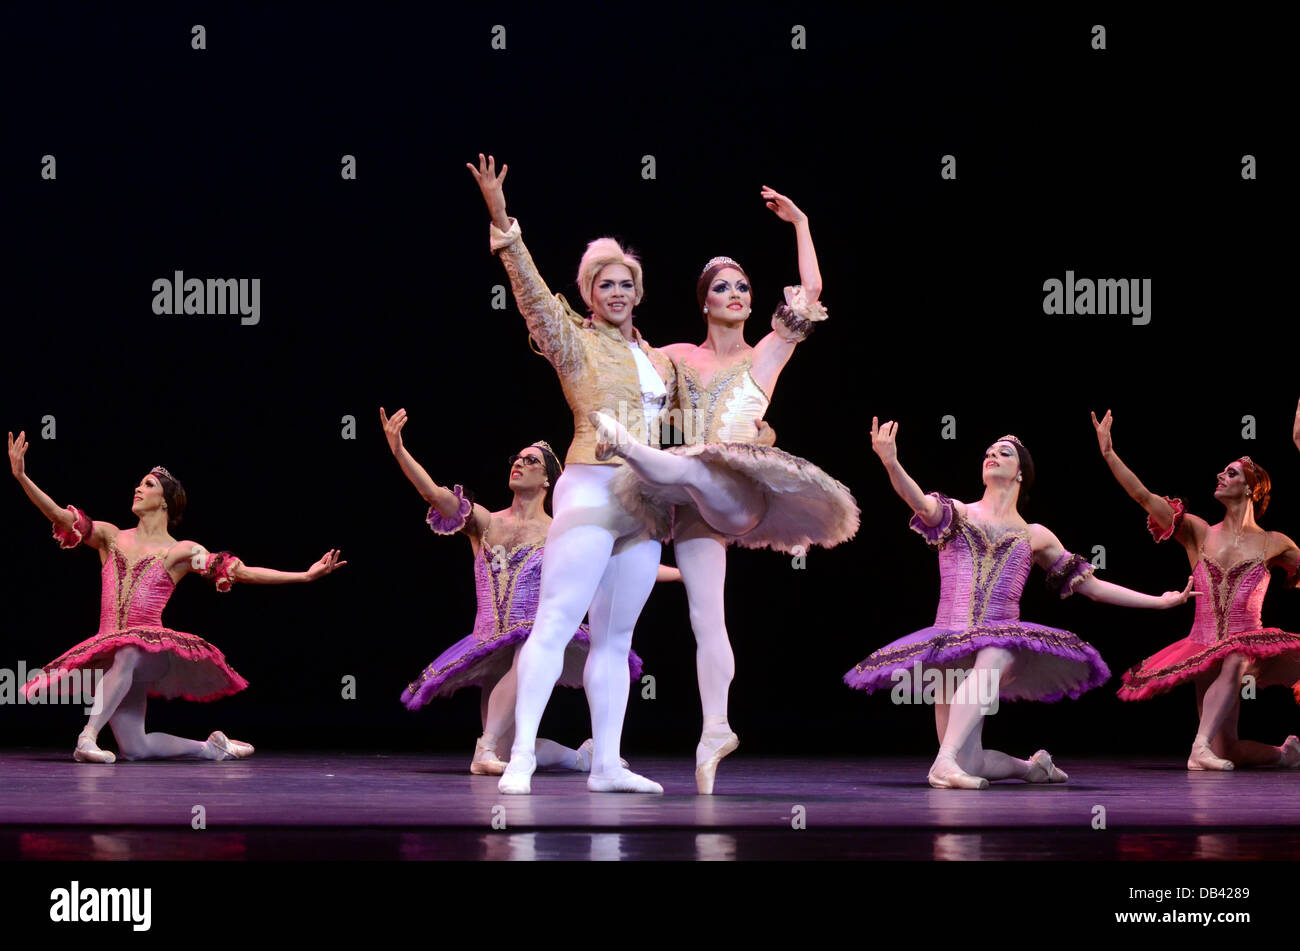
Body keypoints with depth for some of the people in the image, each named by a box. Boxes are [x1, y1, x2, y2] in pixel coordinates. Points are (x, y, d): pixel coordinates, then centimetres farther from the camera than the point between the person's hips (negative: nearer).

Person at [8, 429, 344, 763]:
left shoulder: (180, 551, 6)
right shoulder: (111, 537, 13)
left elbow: (241, 572, 0)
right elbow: (59, 516, 5)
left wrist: (306, 575, -7)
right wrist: (22, 477, -7)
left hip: (149, 650, -3)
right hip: (109, 650, 3)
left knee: (126, 654, -41)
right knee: (134, 749, -7)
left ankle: (88, 737, -40)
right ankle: (211, 748, 16)